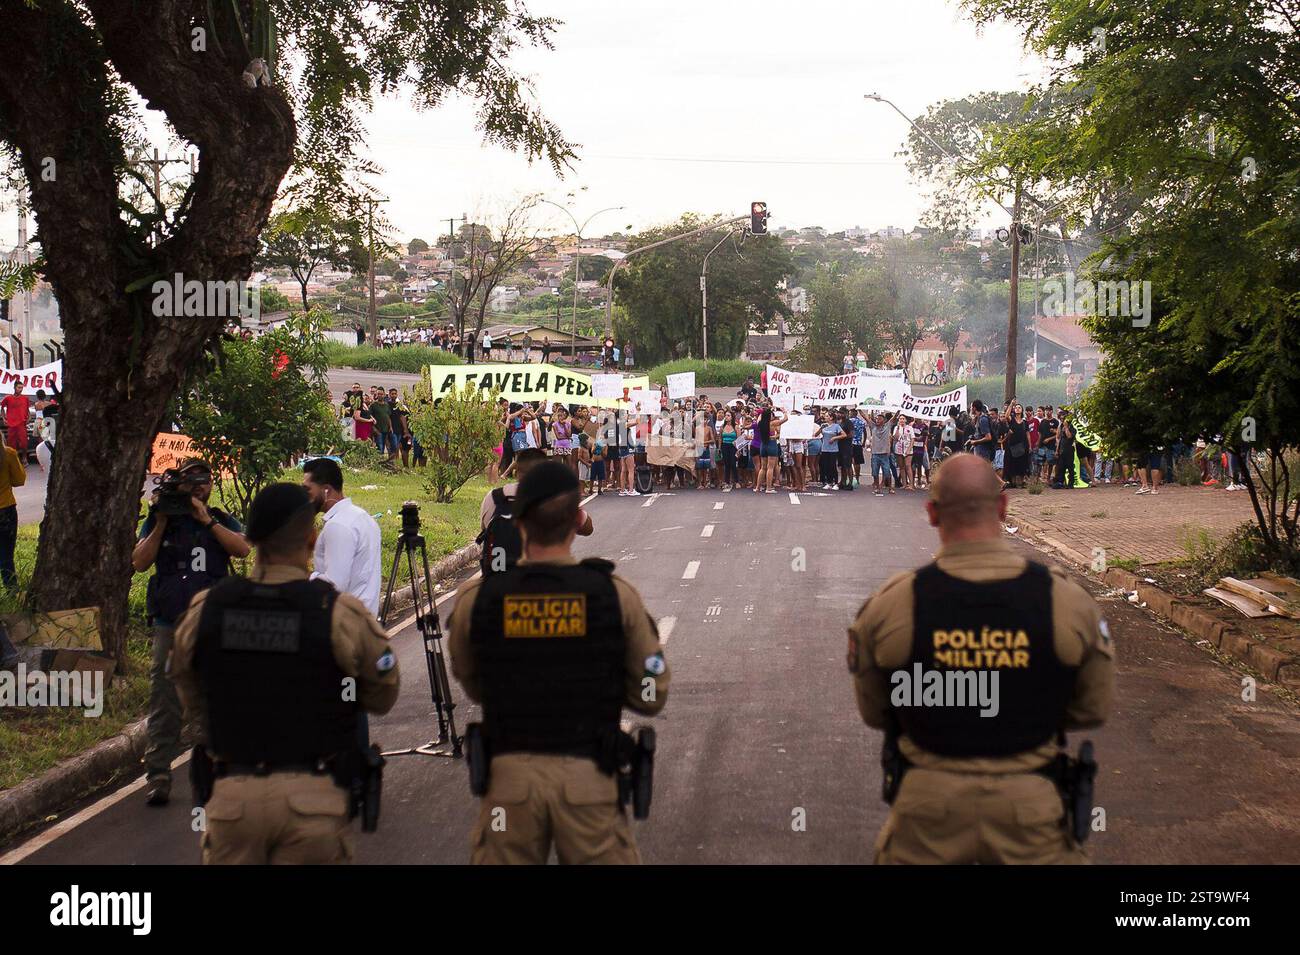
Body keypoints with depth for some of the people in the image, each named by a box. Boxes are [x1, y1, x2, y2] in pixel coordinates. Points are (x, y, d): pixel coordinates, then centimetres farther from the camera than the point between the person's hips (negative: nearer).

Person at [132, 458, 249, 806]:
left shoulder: (222, 521, 10)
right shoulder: (158, 522, 9)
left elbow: (243, 548, -10)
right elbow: (140, 562, -3)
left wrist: (206, 519, -15)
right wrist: (160, 524, -11)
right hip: (170, 627, -1)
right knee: (164, 701, -6)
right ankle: (157, 774, -3)